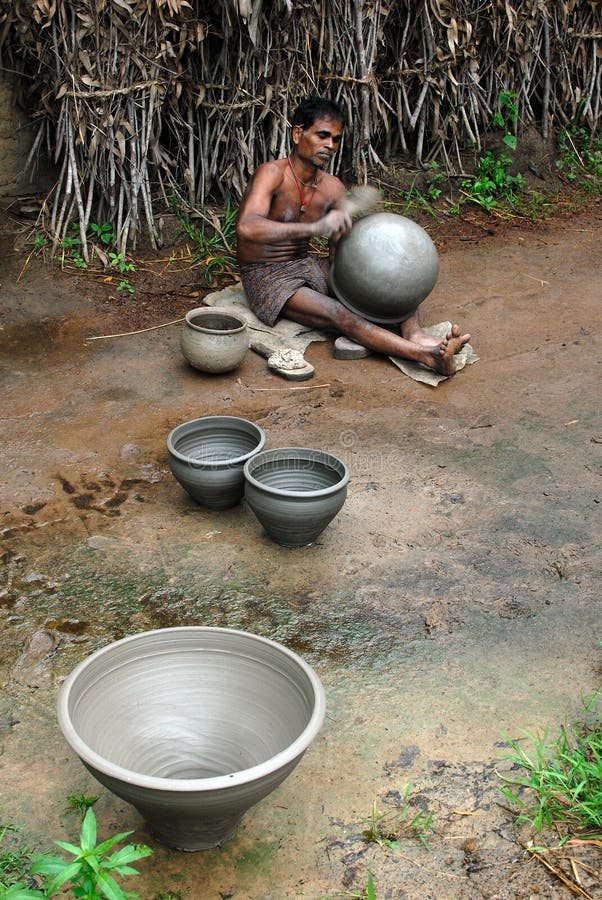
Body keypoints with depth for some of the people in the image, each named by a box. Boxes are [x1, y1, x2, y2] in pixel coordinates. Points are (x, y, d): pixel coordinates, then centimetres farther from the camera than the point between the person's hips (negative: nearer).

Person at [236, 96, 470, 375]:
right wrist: (315, 228, -47)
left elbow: (340, 254, 1)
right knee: (340, 316, -31)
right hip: (266, 276, -7)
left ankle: (415, 335, -34)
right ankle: (426, 355, -45)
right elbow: (247, 228, -38)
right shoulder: (273, 173, -18)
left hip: (307, 265, 8)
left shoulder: (333, 188, 2)